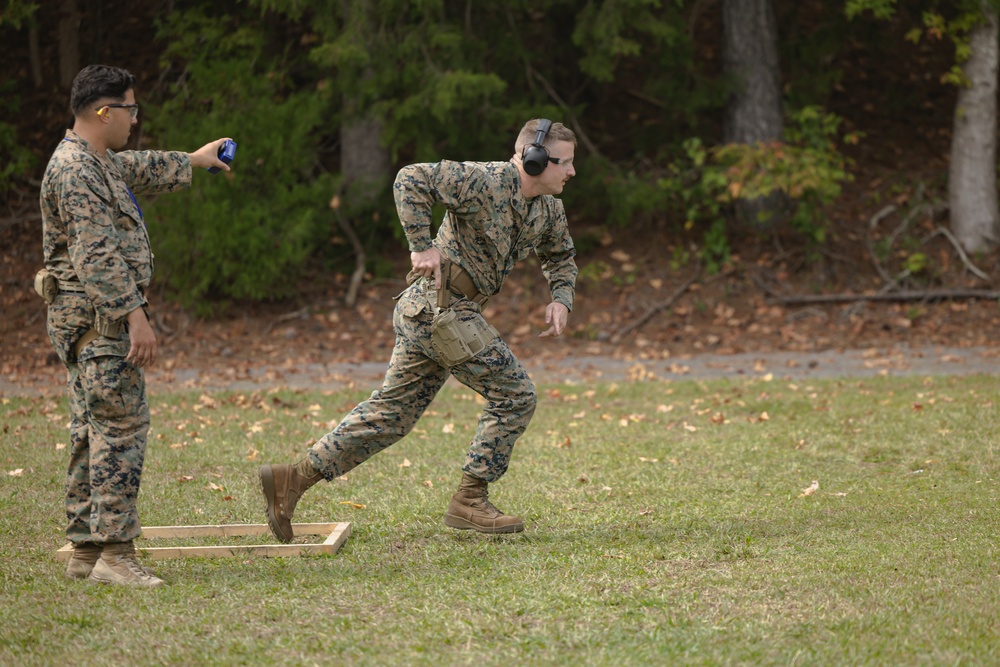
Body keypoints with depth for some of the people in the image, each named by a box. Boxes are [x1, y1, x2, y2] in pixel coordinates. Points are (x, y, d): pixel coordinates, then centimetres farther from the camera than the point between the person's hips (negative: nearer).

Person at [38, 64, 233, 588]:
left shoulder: (99, 162, 16)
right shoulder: (75, 171, -17)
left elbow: (140, 170, 39)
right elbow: (97, 256, -24)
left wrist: (192, 161, 51)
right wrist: (134, 315, -26)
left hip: (95, 322, 11)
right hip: (96, 318, -11)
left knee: (94, 433, 11)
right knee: (120, 428, -13)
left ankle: (85, 550, 14)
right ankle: (114, 552, -15)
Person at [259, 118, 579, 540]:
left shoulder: (548, 210, 10)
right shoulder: (486, 182, -16)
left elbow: (561, 257, 28)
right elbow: (411, 179, -20)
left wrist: (561, 299, 8)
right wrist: (422, 246, -24)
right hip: (439, 305, -9)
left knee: (392, 412, 9)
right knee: (514, 395, -6)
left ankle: (294, 479, 10)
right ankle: (468, 501, 0)